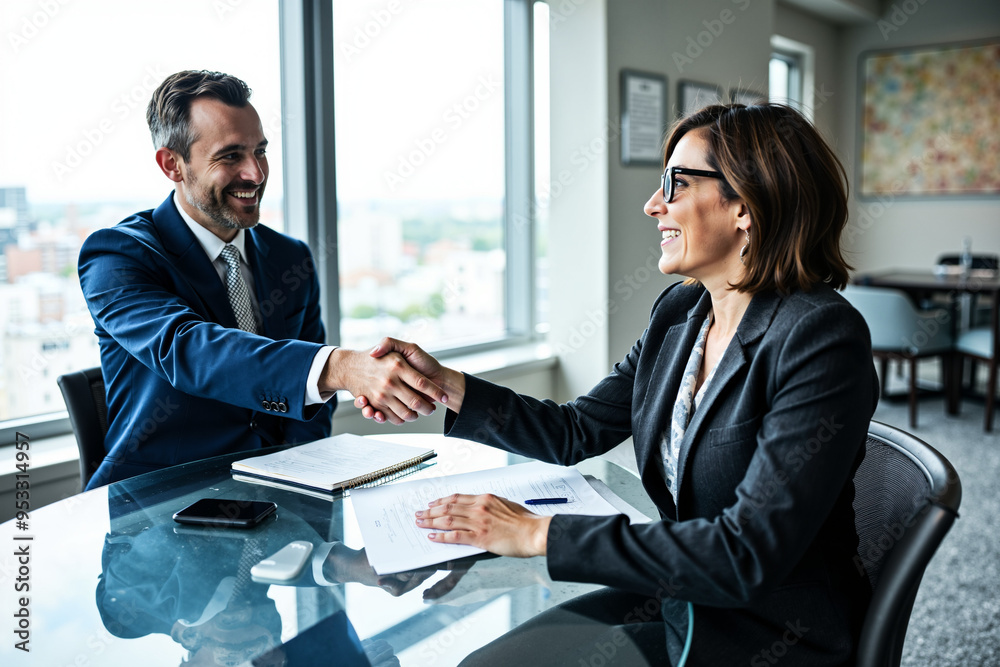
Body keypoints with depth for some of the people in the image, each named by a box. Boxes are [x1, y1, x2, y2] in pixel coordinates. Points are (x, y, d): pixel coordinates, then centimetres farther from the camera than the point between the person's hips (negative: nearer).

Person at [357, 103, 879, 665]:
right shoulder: (679, 313, 2)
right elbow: (577, 432, 11)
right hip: (673, 599, 6)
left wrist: (540, 534, -25)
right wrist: (446, 384, -1)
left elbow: (748, 553, -27)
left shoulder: (822, 337, -22)